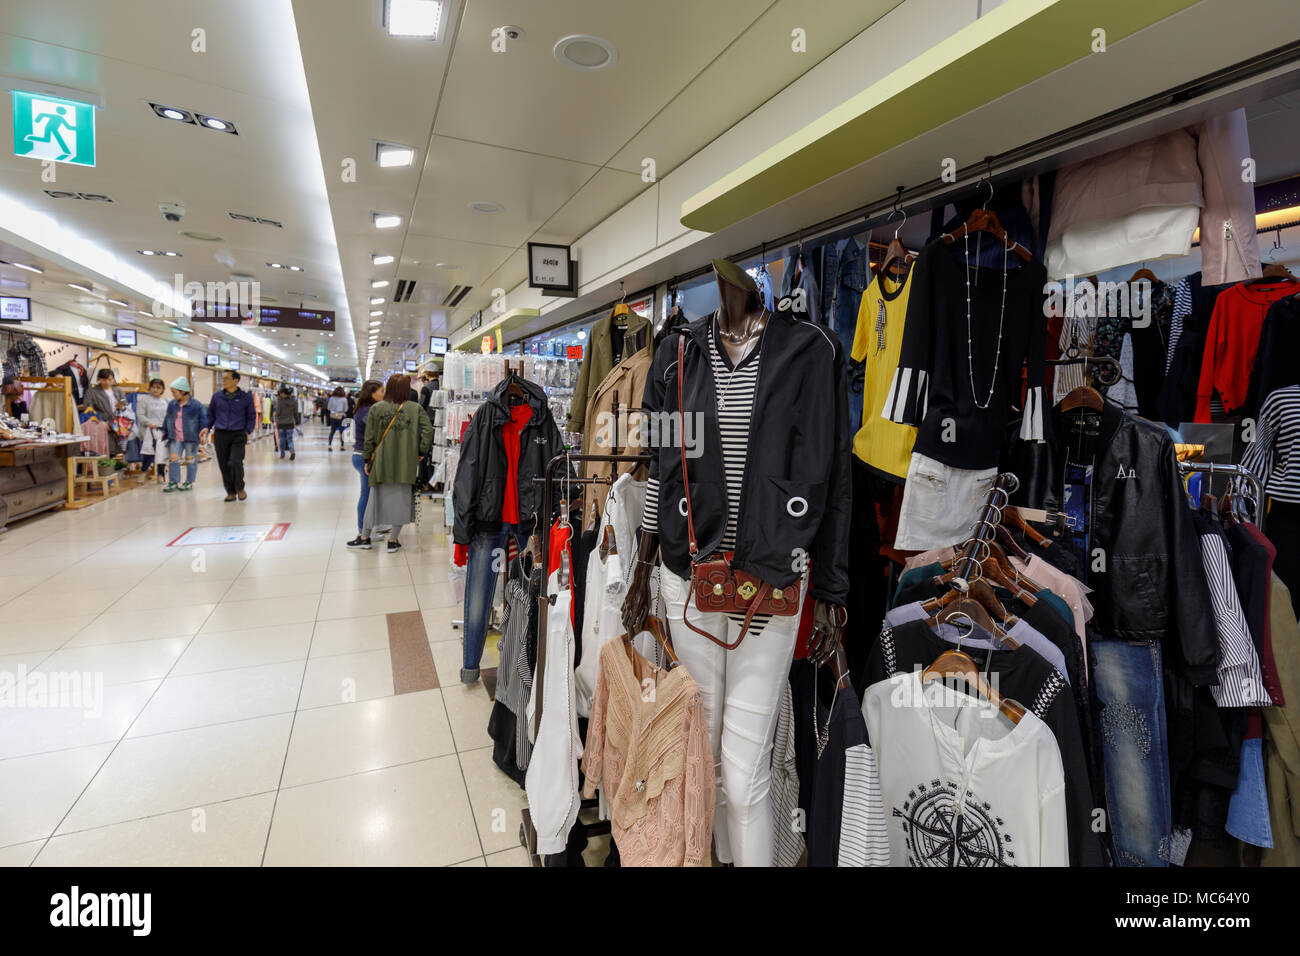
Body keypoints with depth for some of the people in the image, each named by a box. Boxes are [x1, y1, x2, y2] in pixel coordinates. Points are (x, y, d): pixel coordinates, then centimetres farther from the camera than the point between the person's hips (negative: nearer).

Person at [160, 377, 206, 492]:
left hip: (191, 438, -4)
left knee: (190, 459, 7)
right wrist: (164, 431, 15)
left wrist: (202, 433, -8)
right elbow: (167, 418, 16)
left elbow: (203, 419, -4)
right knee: (173, 459, 3)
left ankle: (189, 482, 17)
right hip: (175, 438, 5)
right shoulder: (172, 404, 5)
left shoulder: (196, 405, -10)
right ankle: (173, 482, 11)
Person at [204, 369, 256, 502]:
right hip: (220, 435, 3)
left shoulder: (245, 397, 2)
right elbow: (211, 414, 19)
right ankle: (230, 492, 18)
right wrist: (207, 427, 2)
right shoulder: (217, 396, 8)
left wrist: (248, 431, -5)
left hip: (238, 435, -3)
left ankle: (240, 488, 8)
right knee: (224, 465, 5)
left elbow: (251, 416, 8)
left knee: (235, 462, -16)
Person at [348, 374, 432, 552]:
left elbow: (369, 437, 1)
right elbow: (428, 431, -12)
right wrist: (420, 452, -1)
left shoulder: (376, 408, -1)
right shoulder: (416, 408, -4)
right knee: (401, 499, 8)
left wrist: (367, 460, 10)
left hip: (382, 463, 1)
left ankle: (365, 536, 25)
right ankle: (393, 540, 13)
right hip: (406, 464, -1)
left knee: (376, 497, 13)